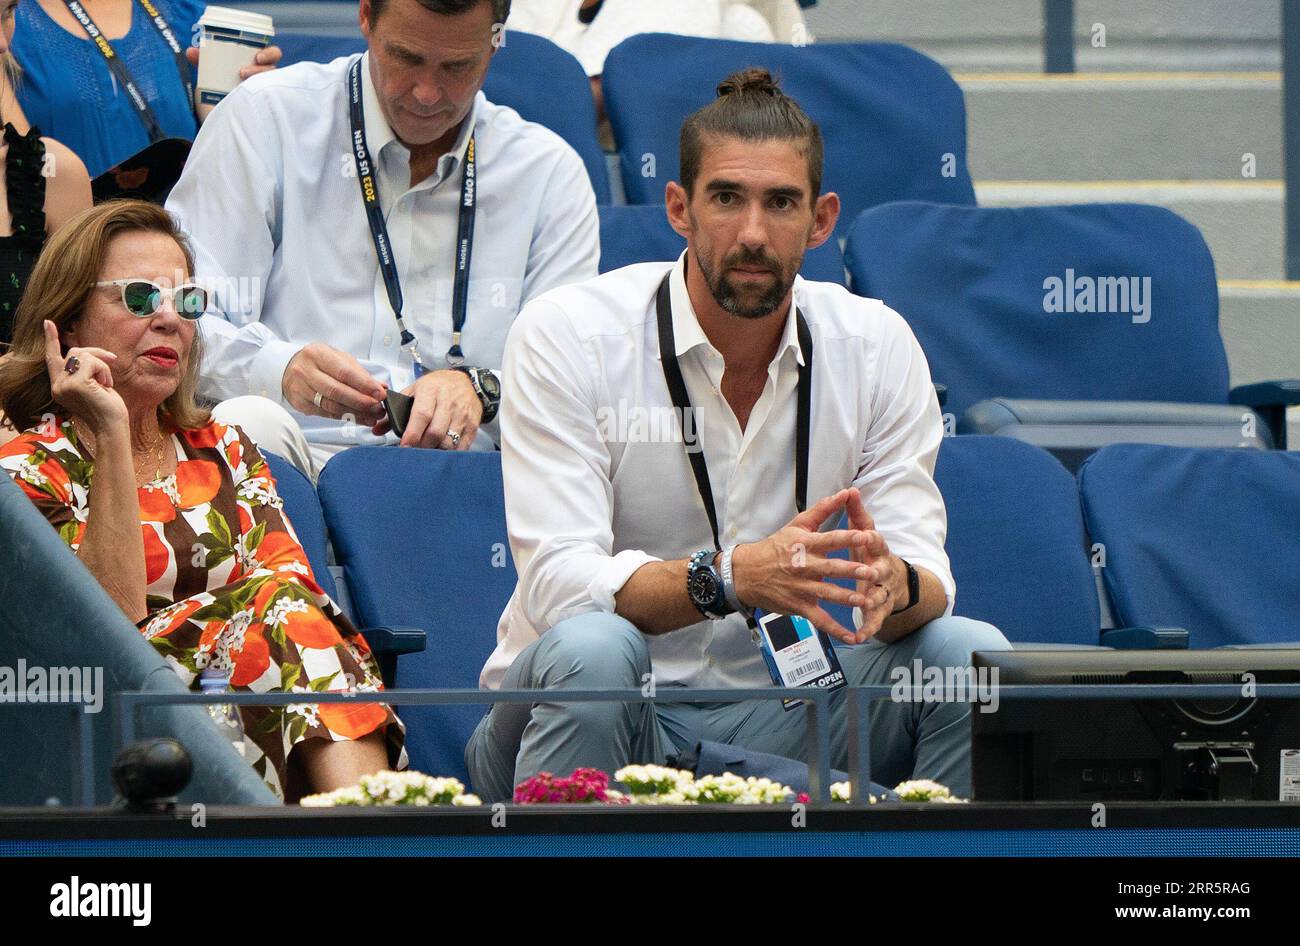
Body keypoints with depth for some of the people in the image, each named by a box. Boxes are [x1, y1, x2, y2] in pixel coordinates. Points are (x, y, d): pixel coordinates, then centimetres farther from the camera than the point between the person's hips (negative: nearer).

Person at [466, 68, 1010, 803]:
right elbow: (556, 583, -21)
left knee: (972, 656, -20)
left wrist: (893, 584, -33)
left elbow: (927, 584, -6)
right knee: (591, 649, -36)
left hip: (780, 716, 3)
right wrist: (732, 577, -37)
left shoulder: (877, 348, 0)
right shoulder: (568, 336, -10)